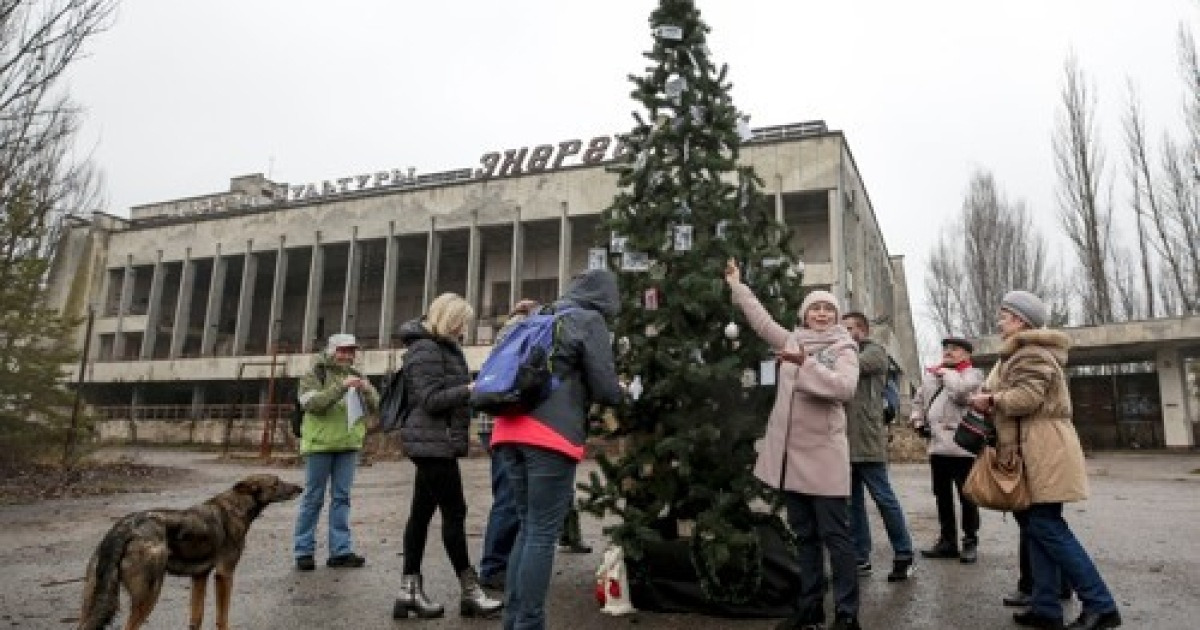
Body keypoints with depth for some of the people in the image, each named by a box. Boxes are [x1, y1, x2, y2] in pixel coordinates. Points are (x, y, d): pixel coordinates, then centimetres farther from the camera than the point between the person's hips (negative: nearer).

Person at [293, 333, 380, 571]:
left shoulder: (355, 377, 13)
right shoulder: (314, 376, 0)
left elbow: (374, 408, 8)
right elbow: (312, 403, -16)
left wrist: (368, 390, -13)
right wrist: (341, 387, -25)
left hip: (349, 445, 4)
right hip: (320, 444, -4)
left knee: (341, 498, 5)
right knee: (313, 498, 2)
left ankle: (340, 551, 8)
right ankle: (303, 551, 11)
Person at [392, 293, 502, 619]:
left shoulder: (442, 346, 18)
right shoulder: (425, 349, -13)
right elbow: (431, 400, -19)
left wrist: (474, 390, 13)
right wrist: (470, 389, -23)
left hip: (435, 442, 10)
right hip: (434, 443, -10)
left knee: (421, 513, 10)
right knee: (454, 513, -5)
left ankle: (410, 590, 16)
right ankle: (470, 592, 3)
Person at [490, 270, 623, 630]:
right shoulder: (589, 321, 1)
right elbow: (605, 388, -3)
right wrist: (620, 396, 19)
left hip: (511, 430, 7)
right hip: (551, 435, -7)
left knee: (528, 527, 15)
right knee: (543, 533, -2)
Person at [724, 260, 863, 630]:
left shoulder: (844, 349, -2)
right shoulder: (792, 340, 11)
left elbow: (846, 389, -18)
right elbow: (761, 320, 22)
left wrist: (806, 363, -24)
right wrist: (737, 285, 26)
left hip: (823, 455, -5)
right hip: (790, 453, 5)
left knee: (835, 536, 0)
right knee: (804, 535, 13)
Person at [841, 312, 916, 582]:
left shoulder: (874, 352, 0)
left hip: (867, 440, -7)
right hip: (845, 440, 7)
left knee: (884, 499, 0)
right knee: (853, 502, 11)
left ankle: (904, 557, 12)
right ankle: (861, 558, 20)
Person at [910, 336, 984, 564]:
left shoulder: (972, 374, -2)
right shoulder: (930, 374, 14)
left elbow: (962, 393, -23)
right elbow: (919, 400, 27)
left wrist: (946, 372, -9)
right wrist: (918, 420, 13)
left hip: (963, 445, -6)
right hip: (937, 446, 6)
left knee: (966, 496, 2)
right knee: (942, 495, 13)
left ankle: (970, 542, 13)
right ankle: (947, 541, 22)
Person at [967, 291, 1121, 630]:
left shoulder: (1031, 351, -12)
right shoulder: (1023, 352, 22)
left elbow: (1027, 396, -23)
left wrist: (990, 400, -10)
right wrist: (989, 401, 8)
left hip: (1044, 451, -11)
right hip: (1032, 452, 11)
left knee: (1046, 526, -9)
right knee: (1037, 525, 8)